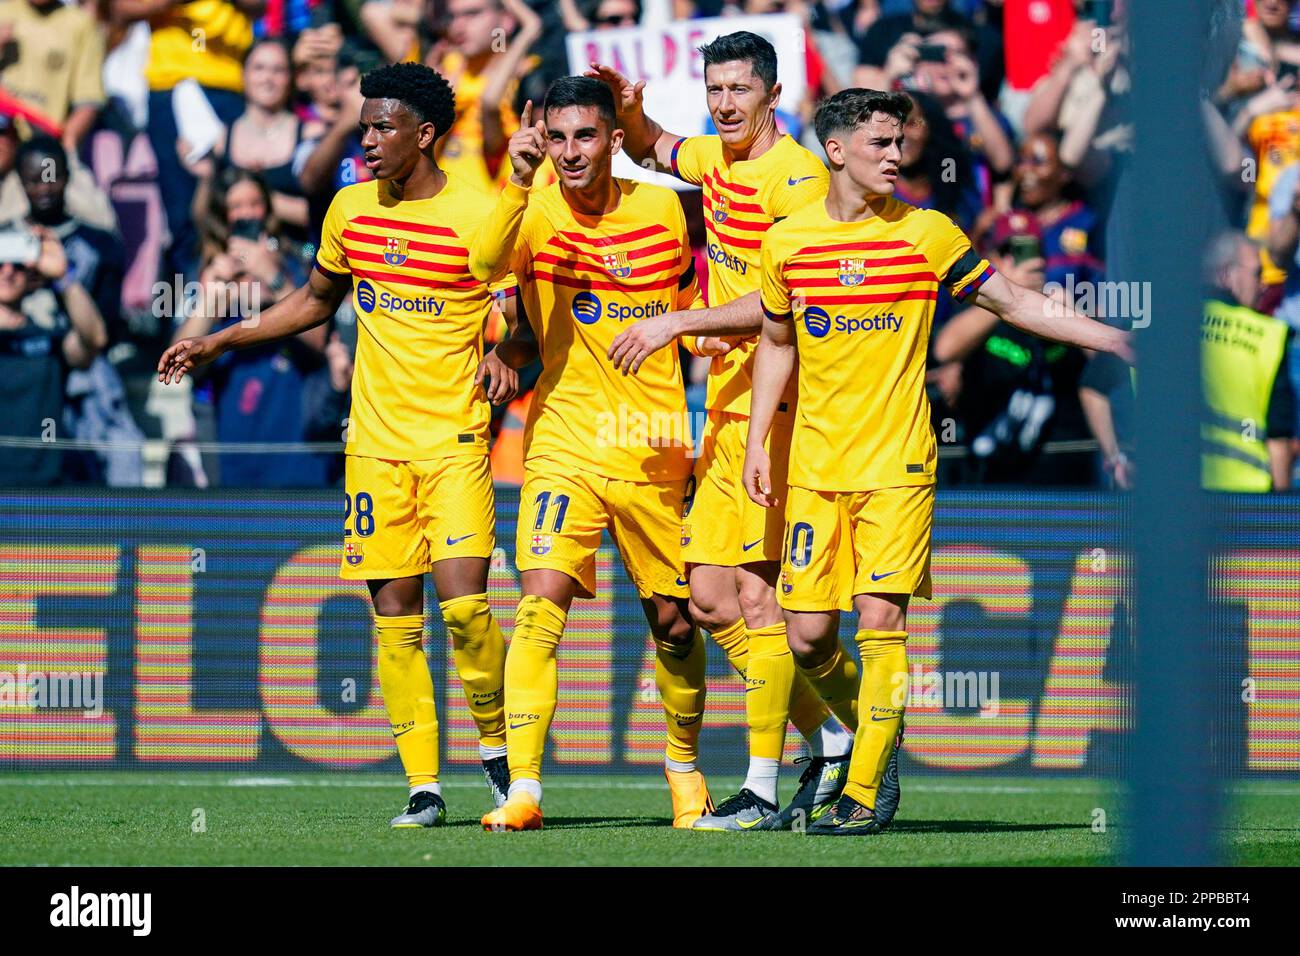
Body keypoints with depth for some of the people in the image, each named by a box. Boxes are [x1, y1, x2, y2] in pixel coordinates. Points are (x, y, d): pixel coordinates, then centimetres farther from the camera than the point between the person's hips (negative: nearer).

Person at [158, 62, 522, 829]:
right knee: (394, 615, 1)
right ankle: (424, 786, 5)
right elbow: (316, 300, 23)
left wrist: (501, 357, -24)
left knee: (463, 602, -16)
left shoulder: (478, 218, -9)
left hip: (454, 439, -5)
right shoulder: (351, 210, 8)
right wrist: (219, 342, 20)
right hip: (376, 440, 5)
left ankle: (498, 748, 7)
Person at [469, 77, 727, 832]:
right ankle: (523, 789, -21)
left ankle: (685, 765, 33)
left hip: (654, 450, 3)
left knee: (672, 620, 9)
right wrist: (520, 183, -43)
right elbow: (487, 265, -31)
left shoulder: (662, 208, 2)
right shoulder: (536, 210, -8)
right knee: (541, 602, -19)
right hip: (565, 445, -3)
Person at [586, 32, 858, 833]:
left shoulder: (796, 175, -13)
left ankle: (765, 788, -6)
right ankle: (830, 741, 17)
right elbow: (651, 149, 35)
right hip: (726, 406, 9)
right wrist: (630, 111, 13)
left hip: (776, 405, -9)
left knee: (756, 594, -10)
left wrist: (678, 323, -21)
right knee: (710, 596, 7)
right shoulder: (714, 159, 13)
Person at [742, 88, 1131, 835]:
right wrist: (758, 440, 12)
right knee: (808, 634, -1)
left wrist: (1116, 339, -1)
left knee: (880, 616, -13)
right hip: (813, 465, 2)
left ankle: (865, 793, -6)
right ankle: (871, 735, 27)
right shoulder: (788, 240, 5)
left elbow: (1014, 304, 5)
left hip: (896, 464, -2)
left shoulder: (925, 233, -1)